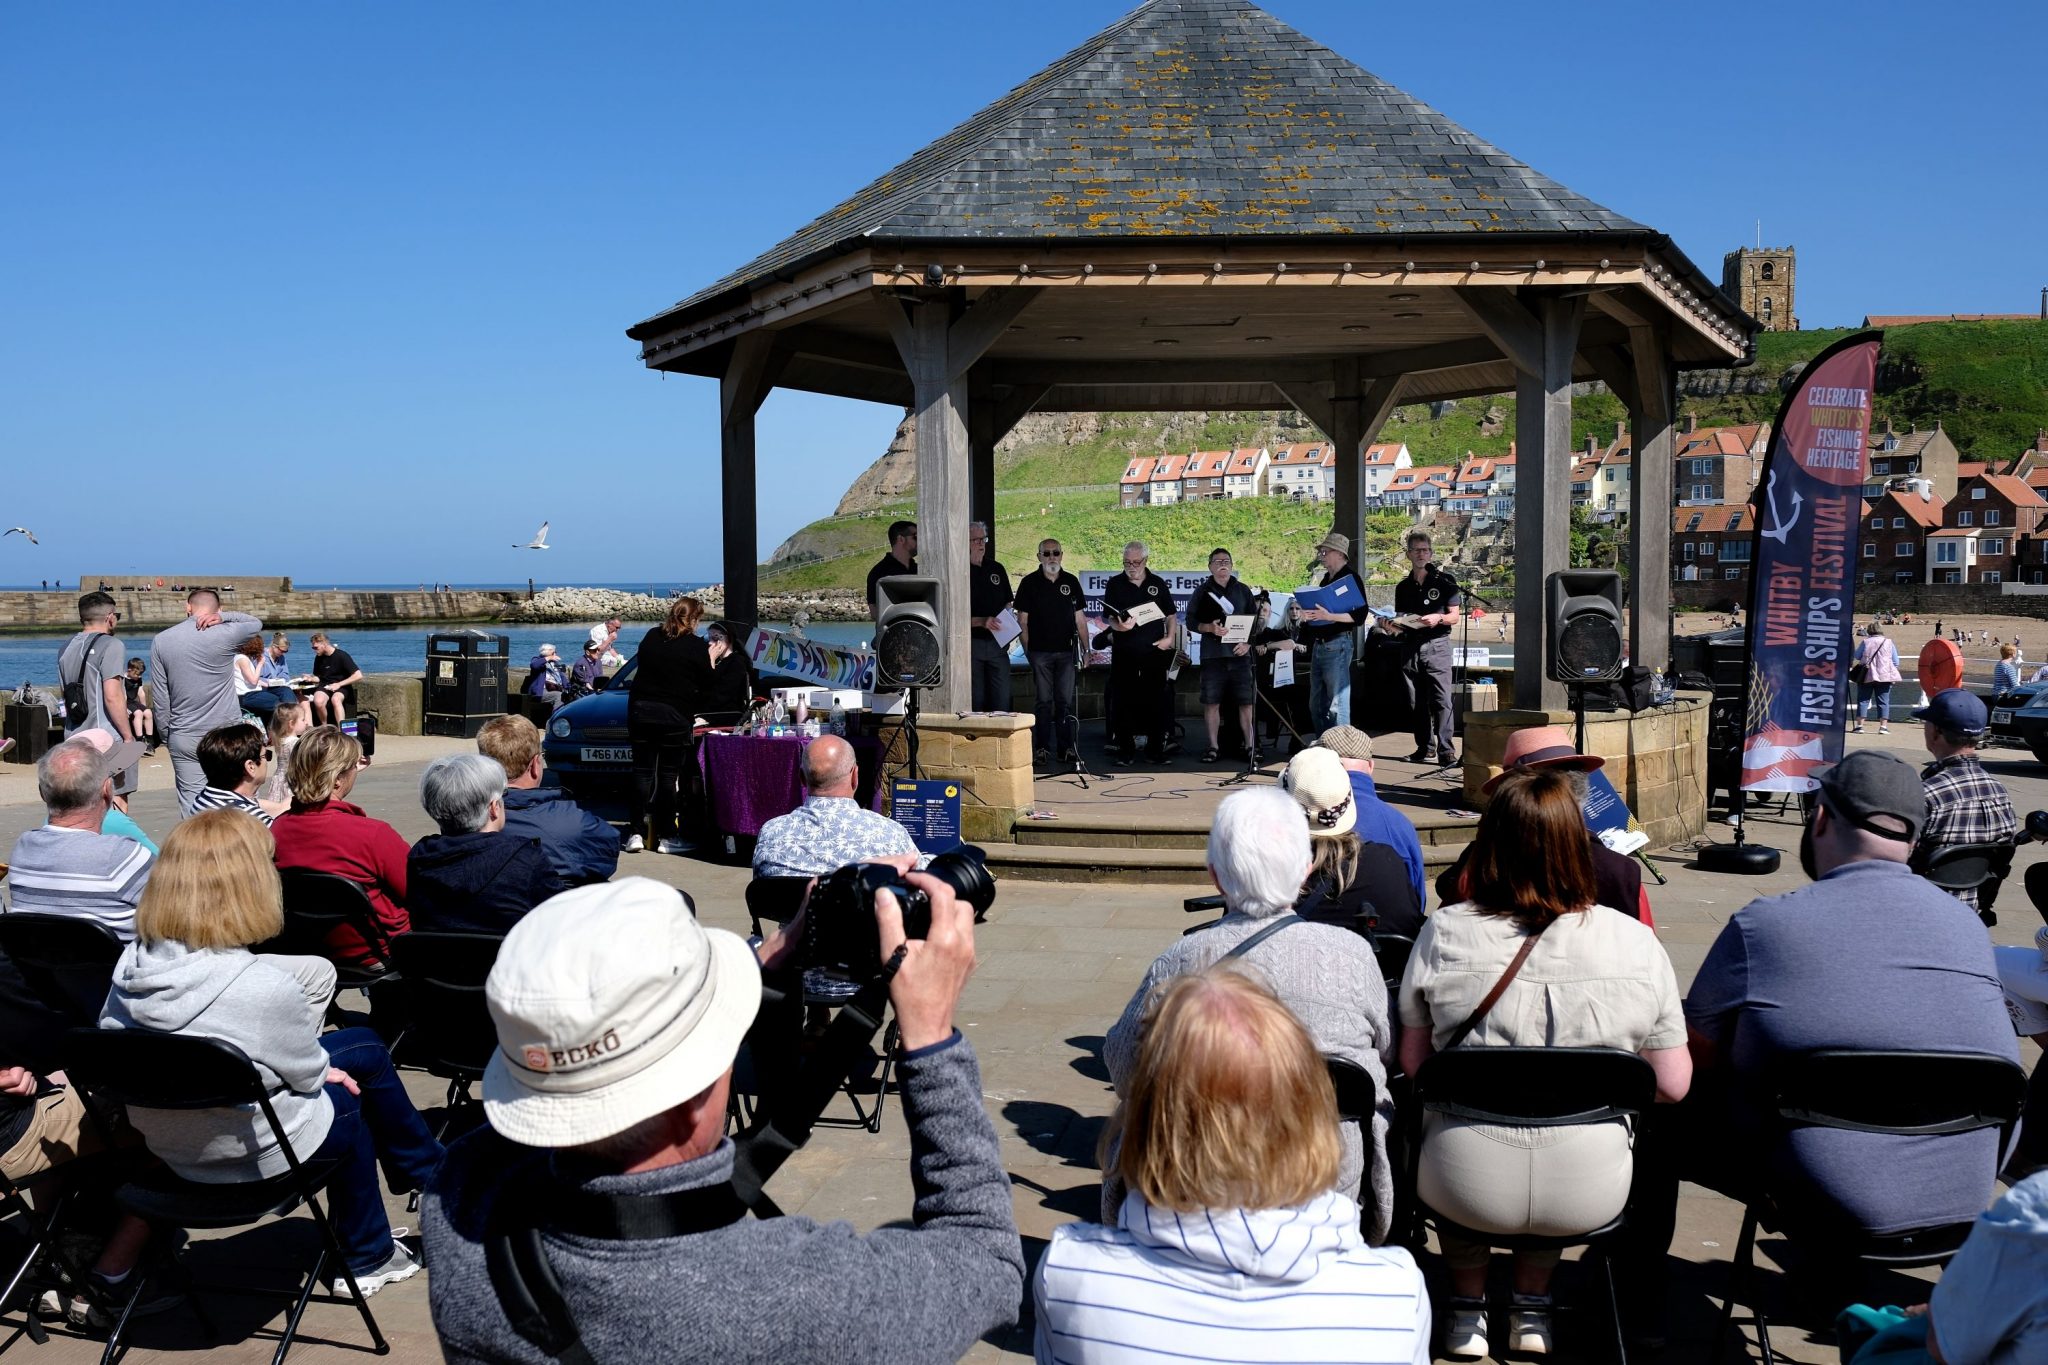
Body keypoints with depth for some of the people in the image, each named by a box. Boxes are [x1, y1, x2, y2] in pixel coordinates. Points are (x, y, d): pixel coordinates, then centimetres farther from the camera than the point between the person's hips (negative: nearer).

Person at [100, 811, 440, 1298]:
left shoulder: (133, 963, -13)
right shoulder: (265, 987, -31)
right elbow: (308, 1073, -16)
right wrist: (328, 1069, 9)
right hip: (252, 1157, -6)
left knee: (364, 1050, 19)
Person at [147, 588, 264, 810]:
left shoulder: (161, 641, 2)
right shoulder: (226, 634, -6)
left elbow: (159, 696, 3)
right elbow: (256, 624, 14)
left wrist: (165, 733, 11)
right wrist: (223, 616, 0)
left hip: (183, 737, 2)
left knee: (191, 803, 2)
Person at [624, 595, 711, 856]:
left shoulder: (651, 637, 7)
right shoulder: (696, 646, -7)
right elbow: (706, 683, -2)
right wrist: (710, 658, 14)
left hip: (640, 710, 4)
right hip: (674, 716, -4)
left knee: (642, 772, 9)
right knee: (669, 775, 2)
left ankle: (636, 833, 8)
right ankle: (666, 837, 6)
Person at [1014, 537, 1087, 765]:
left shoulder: (1071, 582, 10)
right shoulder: (1030, 583, 2)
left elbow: (1080, 618, 13)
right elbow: (1022, 620, 2)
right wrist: (1027, 649, -5)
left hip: (1066, 651, 2)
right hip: (1040, 651, -2)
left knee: (1065, 701, 3)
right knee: (1043, 701, 0)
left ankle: (1067, 747, 7)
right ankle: (1042, 748, 6)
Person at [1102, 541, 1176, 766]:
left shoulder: (1157, 583, 8)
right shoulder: (1115, 584, 4)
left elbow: (1170, 615, 14)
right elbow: (1109, 618, -1)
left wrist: (1169, 638, -1)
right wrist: (1119, 626, -22)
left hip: (1154, 650, 1)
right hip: (1124, 652, -1)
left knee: (1157, 701, 3)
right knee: (1123, 701, 0)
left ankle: (1158, 750, 11)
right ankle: (1126, 752, 6)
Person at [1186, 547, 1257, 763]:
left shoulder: (1243, 591, 13)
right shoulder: (1203, 592, 9)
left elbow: (1254, 620, 13)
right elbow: (1191, 621, 7)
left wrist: (1247, 643, -3)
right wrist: (1209, 628, -12)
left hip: (1239, 654, 1)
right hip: (1212, 654, -1)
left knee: (1246, 702, -2)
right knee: (1211, 702, -1)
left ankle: (1250, 745, 4)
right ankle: (1213, 746, 7)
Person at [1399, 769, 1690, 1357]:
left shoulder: (1442, 934, -13)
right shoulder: (1636, 944, -12)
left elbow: (1413, 1062, -3)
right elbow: (1672, 1086, -4)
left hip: (1463, 1190, -1)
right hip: (1588, 1196, 1)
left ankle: (1468, 1307, 38)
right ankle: (1531, 1308, 39)